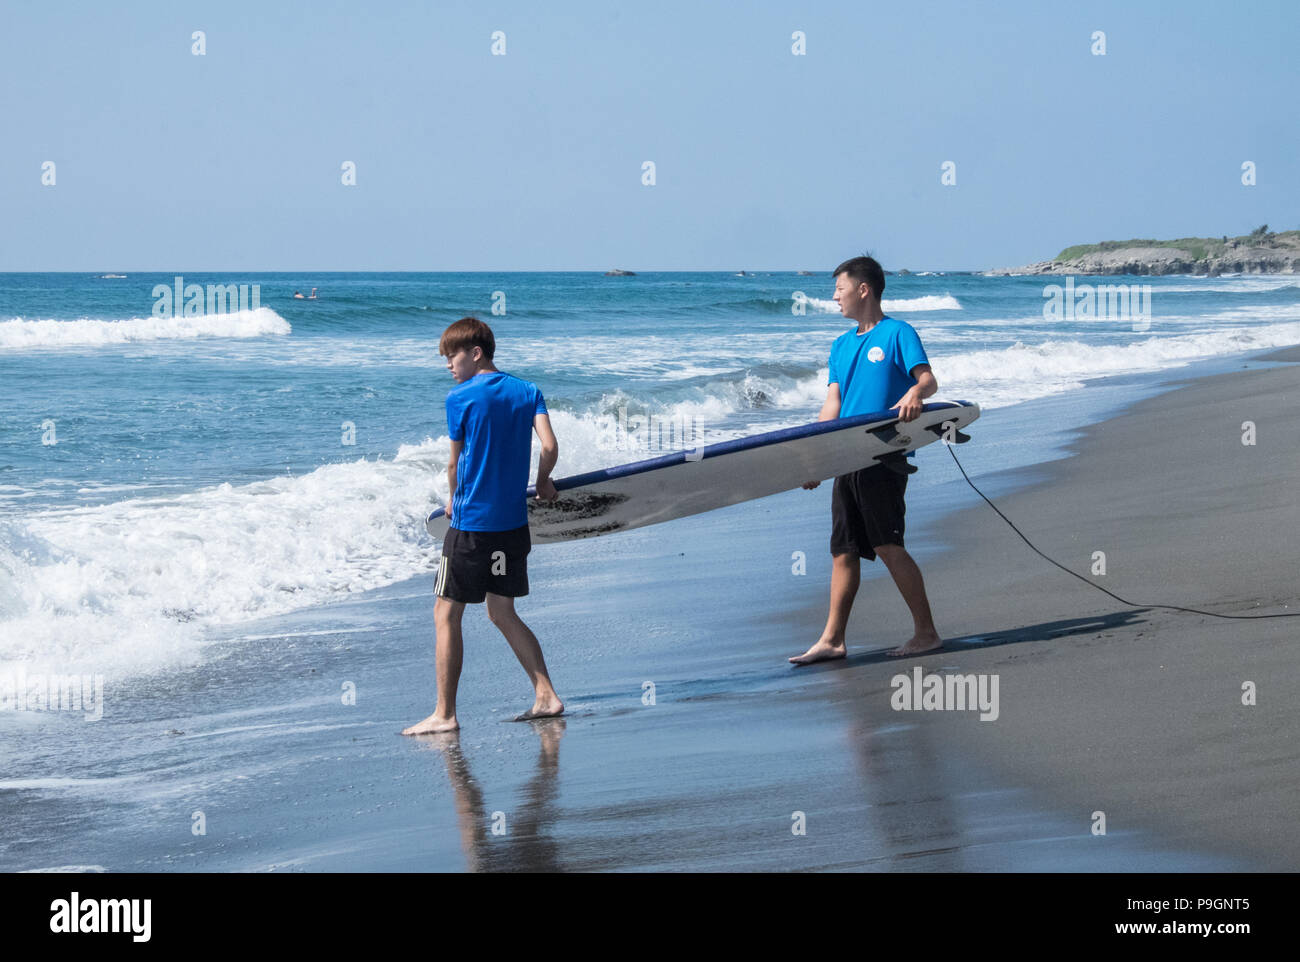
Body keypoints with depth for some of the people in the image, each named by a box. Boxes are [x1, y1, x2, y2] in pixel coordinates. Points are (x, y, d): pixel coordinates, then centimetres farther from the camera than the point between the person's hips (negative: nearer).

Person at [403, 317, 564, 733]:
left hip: (471, 525, -6)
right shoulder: (528, 392, 5)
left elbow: (456, 463, 0)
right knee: (502, 613, 18)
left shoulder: (460, 398, -7)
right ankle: (546, 697, 12)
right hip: (514, 523, 6)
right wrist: (542, 482, 15)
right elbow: (550, 446, -5)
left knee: (446, 616, 3)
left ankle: (444, 714, 2)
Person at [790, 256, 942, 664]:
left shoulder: (898, 333, -2)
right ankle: (832, 640, 10)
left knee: (887, 546, -11)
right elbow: (833, 404, 16)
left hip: (885, 457, -7)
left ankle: (926, 631, -5)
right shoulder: (841, 345, 19)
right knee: (843, 550, 7)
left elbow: (928, 379, -13)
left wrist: (914, 394, -36)